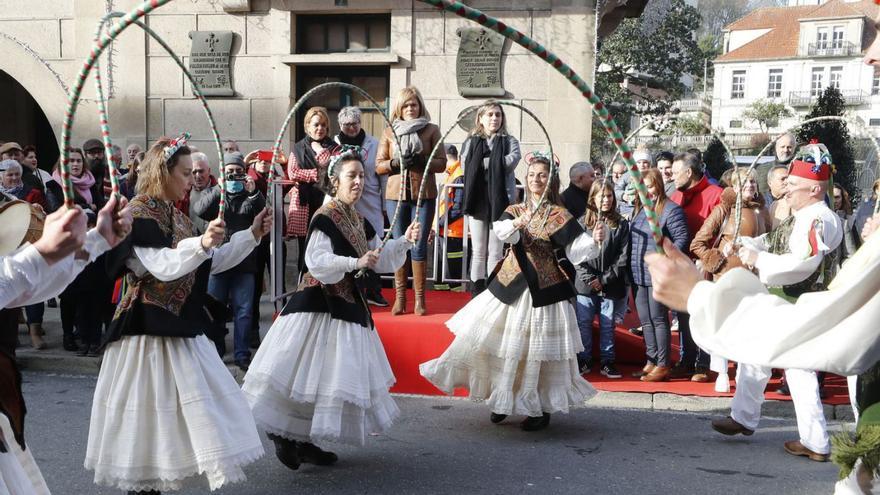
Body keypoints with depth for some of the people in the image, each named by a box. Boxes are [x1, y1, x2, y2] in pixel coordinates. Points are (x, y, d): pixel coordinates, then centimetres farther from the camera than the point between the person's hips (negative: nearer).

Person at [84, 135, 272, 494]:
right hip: (150, 329, -9)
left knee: (197, 404, 10)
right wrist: (201, 243, -40)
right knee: (150, 413, -1)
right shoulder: (139, 213, -12)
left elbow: (210, 263, 17)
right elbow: (163, 266, -24)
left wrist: (252, 235, 12)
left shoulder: (175, 215, 14)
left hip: (180, 326, 9)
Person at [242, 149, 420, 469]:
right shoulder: (324, 218, -13)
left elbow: (379, 259, 14)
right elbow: (316, 261, -23)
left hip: (348, 305, 9)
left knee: (335, 375, 11)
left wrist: (405, 240, 3)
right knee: (308, 374, -6)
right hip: (320, 306, -9)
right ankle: (283, 435, 9)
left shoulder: (359, 221, 12)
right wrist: (355, 263, -26)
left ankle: (302, 441, 20)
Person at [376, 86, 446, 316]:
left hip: (424, 194, -2)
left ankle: (420, 299, 4)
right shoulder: (389, 132, 11)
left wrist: (421, 161, -15)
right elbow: (379, 165, 7)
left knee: (419, 246, -3)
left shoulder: (431, 130, 7)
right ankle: (399, 297, 12)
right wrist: (396, 162, -12)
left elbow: (442, 163, 2)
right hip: (396, 194, 2)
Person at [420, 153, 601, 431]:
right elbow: (502, 231, -16)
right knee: (503, 343, 9)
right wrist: (518, 223, -36)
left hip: (543, 288, -4)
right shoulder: (514, 210, 6)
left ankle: (542, 408, 17)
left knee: (539, 348, 2)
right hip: (512, 284, 4)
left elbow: (575, 248, -15)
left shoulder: (558, 215, -5)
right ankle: (502, 398, 27)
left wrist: (594, 241, -34)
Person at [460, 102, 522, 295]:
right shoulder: (471, 142, 9)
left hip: (501, 201, 0)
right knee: (478, 251, 5)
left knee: (496, 251, 3)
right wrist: (495, 163, -12)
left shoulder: (510, 141, 9)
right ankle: (477, 292, 11)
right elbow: (467, 166, -7)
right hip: (477, 200, 0)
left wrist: (483, 162, -6)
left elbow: (510, 162, -10)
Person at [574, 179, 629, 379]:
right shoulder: (583, 223, 3)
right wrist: (589, 278, -11)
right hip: (585, 284, 1)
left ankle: (607, 362, 18)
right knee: (584, 323, 7)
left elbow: (623, 257, -3)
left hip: (610, 285, -1)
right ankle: (584, 360, 19)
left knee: (608, 324, 8)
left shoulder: (621, 224, 2)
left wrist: (604, 279, -10)